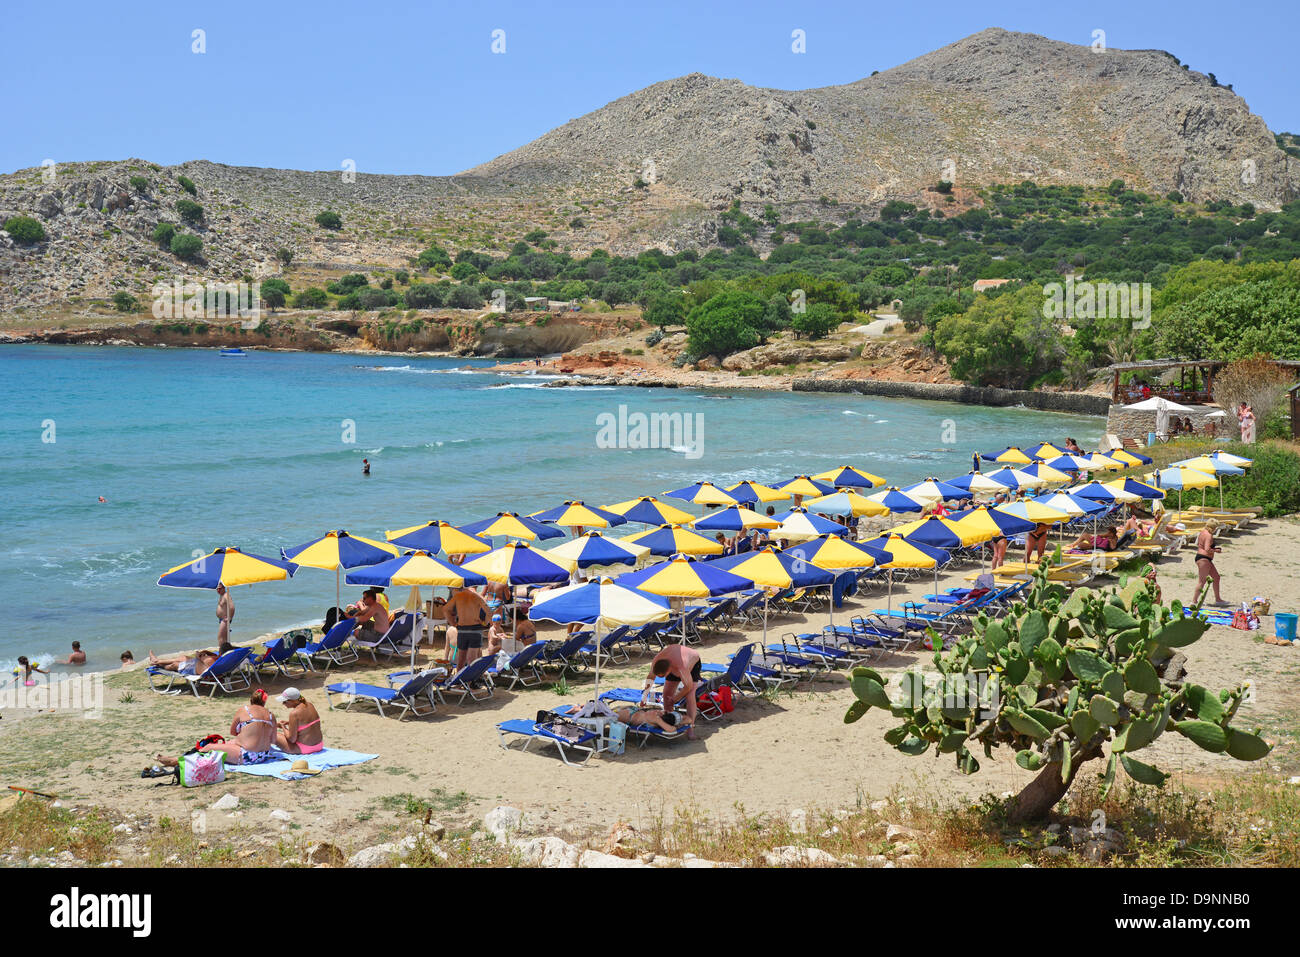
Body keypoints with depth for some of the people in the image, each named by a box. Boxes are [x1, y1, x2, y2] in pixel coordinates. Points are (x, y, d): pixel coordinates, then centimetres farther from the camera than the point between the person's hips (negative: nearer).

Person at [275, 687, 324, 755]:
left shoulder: (294, 713, -22)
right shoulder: (309, 705, 2)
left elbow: (292, 739, -18)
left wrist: (283, 726, -2)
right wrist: (288, 723, 14)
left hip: (304, 749, -8)